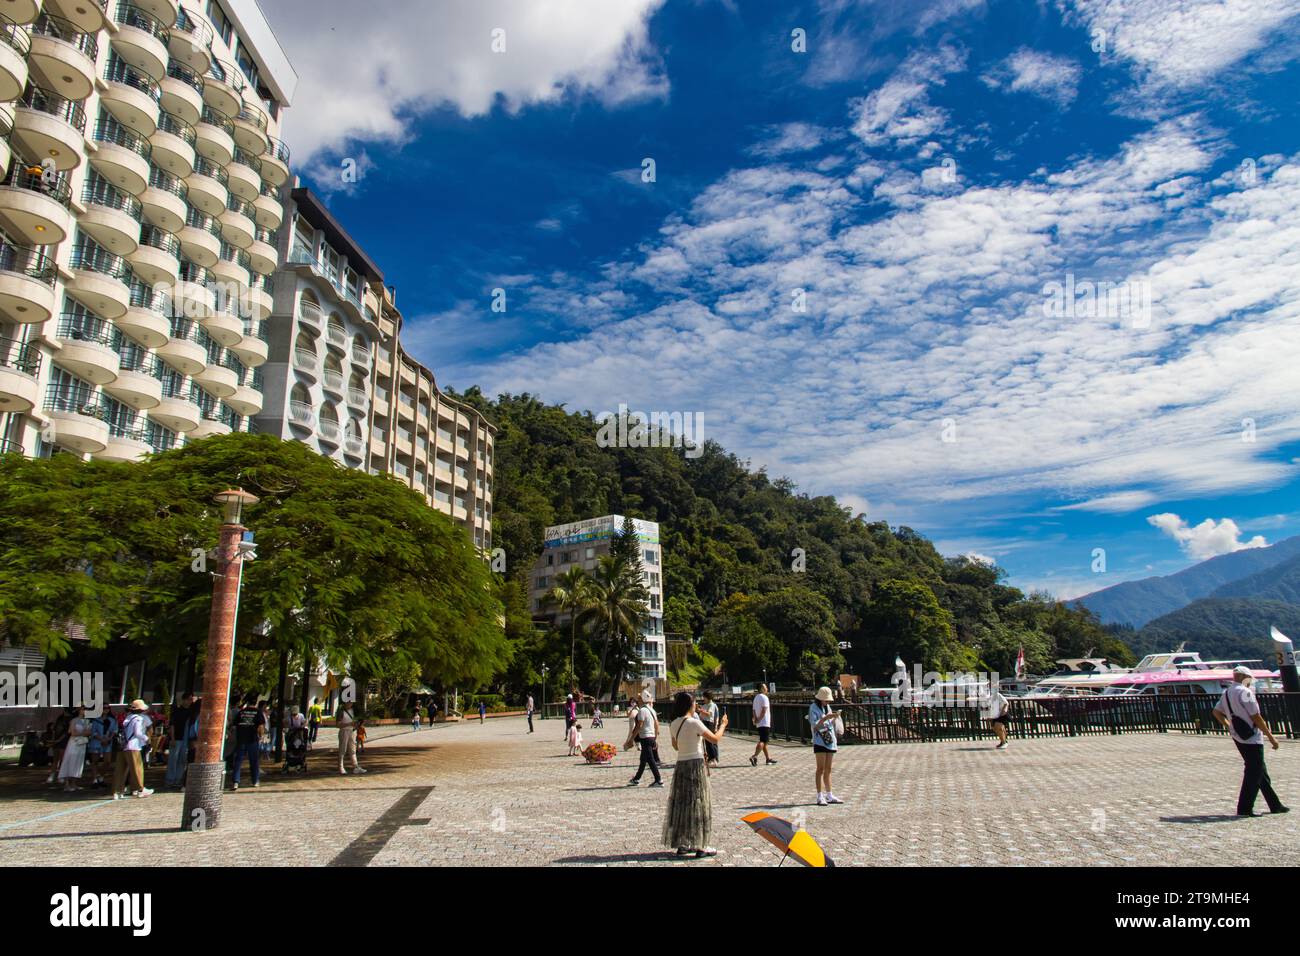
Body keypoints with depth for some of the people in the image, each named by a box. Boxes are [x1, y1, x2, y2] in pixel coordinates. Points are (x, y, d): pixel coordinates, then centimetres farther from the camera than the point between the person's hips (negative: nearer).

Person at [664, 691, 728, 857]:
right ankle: (700, 846, 8)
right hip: (696, 764, -6)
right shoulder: (694, 723, -16)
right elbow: (715, 739, -10)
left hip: (681, 765, 6)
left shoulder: (674, 724, 4)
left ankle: (682, 844, 19)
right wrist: (723, 725, 6)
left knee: (681, 803, 13)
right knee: (698, 805, 2)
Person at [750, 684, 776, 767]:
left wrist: (756, 719, 3)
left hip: (759, 724, 9)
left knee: (764, 741, 13)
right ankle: (754, 757, -21)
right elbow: (764, 710, -19)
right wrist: (759, 719, -13)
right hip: (765, 723, -9)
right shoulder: (764, 697, -11)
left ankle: (768, 758, 18)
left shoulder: (756, 698, 16)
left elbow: (754, 710, 13)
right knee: (762, 741, -11)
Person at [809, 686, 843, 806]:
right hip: (820, 742, -7)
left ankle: (829, 795, 16)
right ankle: (820, 797, -7)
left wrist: (833, 718, 2)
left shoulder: (827, 707, 15)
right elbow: (815, 726, -16)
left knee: (828, 769, 11)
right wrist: (825, 718, -25)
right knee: (821, 769, -8)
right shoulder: (814, 708, -7)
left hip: (830, 741, 7)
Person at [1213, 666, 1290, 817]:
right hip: (1252, 738, -9)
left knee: (1260, 771, 18)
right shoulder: (1244, 692, -16)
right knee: (1254, 772, -3)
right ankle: (1245, 808, -1)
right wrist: (1270, 736, -10)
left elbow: (1216, 712, 18)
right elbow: (1256, 717, -17)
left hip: (1238, 737, 9)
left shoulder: (1227, 693, 11)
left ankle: (1275, 805, 27)